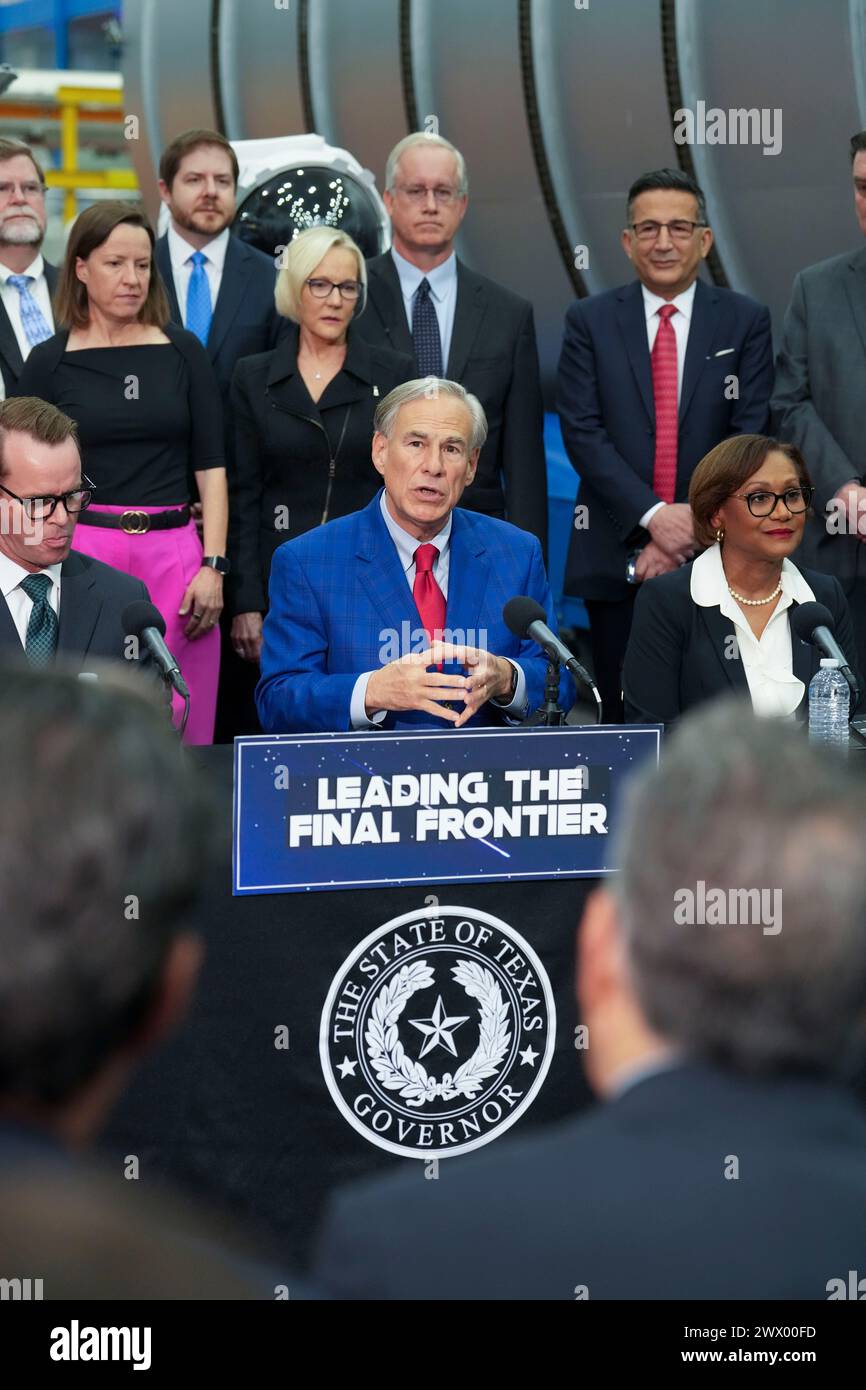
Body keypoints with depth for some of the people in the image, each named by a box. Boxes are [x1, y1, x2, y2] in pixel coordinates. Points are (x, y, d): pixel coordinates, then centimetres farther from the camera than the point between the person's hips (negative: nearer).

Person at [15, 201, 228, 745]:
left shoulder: (183, 351, 8)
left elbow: (211, 466, 7)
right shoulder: (49, 362, 4)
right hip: (84, 551, -1)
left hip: (175, 554, 2)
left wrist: (213, 565, -2)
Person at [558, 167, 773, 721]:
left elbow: (750, 436, -1)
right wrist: (653, 516, -14)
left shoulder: (746, 321, 5)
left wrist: (695, 530, -11)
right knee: (627, 720, 3)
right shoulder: (590, 321, 6)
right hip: (618, 559, 0)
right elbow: (582, 431, -3)